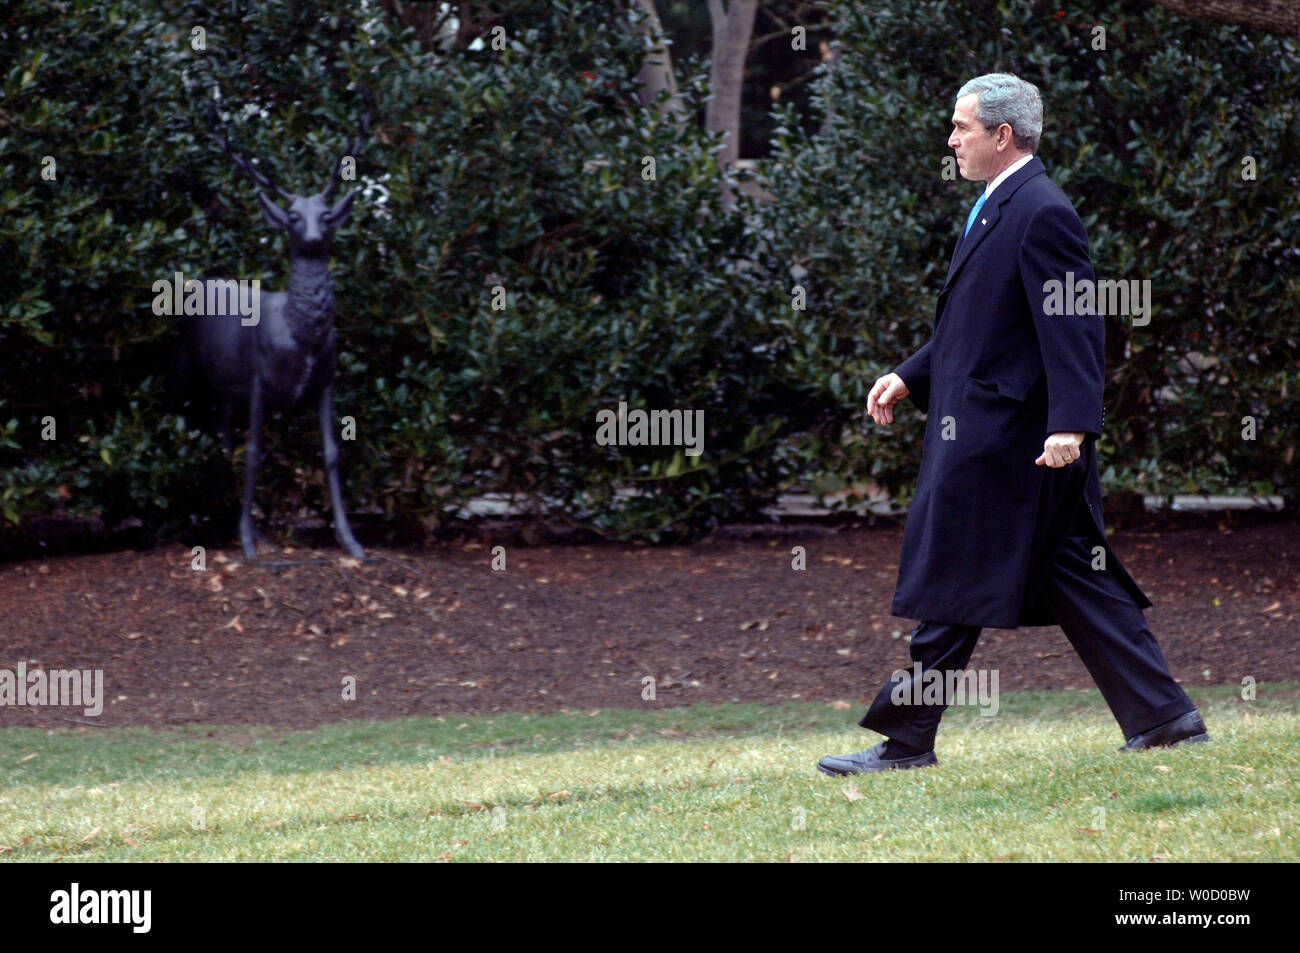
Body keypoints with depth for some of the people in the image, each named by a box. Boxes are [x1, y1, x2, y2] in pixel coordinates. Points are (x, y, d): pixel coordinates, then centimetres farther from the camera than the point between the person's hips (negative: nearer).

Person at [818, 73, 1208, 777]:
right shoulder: (996, 209, 17)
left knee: (955, 581, -3)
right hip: (977, 425, 10)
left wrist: (1070, 424, -27)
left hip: (997, 432, -10)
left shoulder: (1042, 214, -15)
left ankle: (908, 738, 3)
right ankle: (1163, 716, 11)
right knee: (1070, 576, 10)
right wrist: (910, 376, 20)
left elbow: (1074, 326, -20)